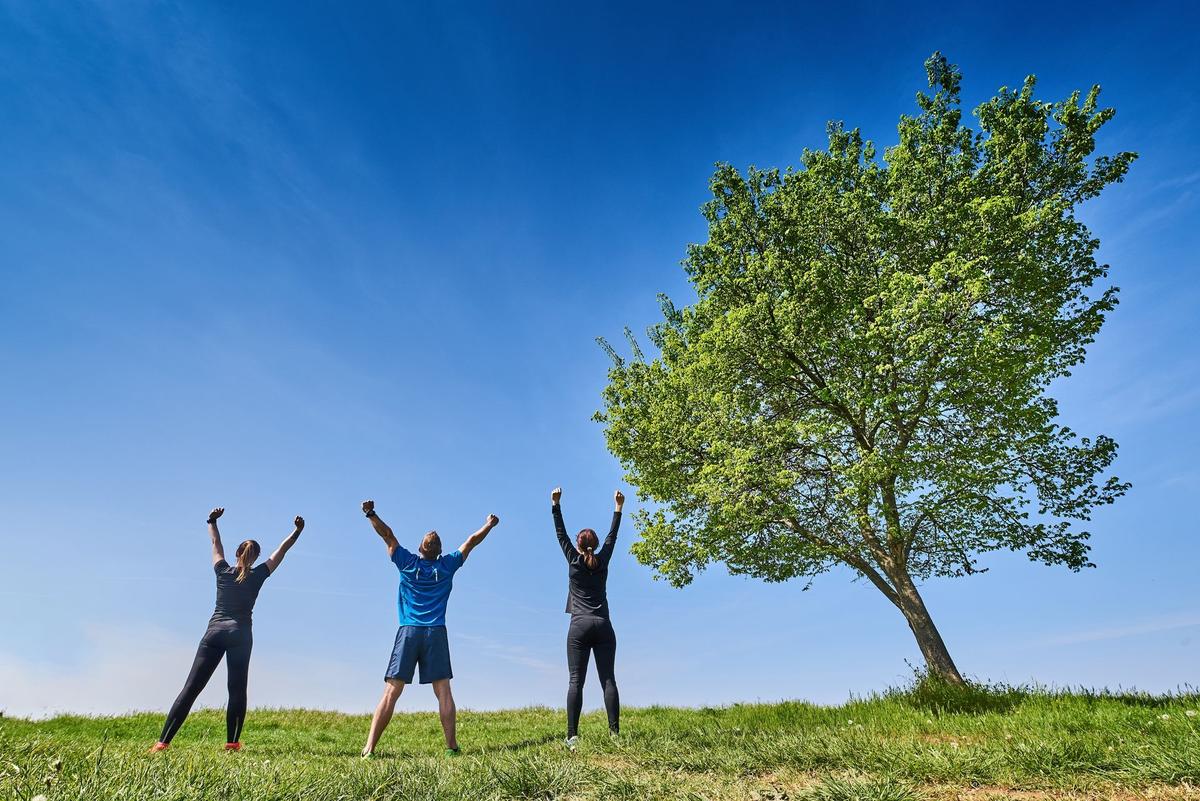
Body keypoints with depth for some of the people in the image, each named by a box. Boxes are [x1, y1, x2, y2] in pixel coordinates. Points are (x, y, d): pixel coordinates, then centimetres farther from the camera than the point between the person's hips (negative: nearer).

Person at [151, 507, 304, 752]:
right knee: (237, 690, 2)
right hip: (240, 635, -2)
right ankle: (232, 742, -2)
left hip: (214, 632, 3)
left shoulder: (222, 571, 8)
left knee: (191, 688, 2)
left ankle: (163, 742, -3)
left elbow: (216, 543, 23)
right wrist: (298, 530, 17)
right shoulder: (257, 575, 2)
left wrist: (212, 522, 35)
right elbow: (282, 550, 8)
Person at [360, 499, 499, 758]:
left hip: (408, 632, 0)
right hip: (436, 633, 0)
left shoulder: (406, 562, 8)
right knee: (443, 691, 1)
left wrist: (370, 513, 2)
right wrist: (490, 525, 32)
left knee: (391, 692, -1)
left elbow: (388, 535, 9)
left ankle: (369, 749, -6)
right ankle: (452, 746, -1)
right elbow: (472, 541, 19)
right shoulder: (448, 565, 9)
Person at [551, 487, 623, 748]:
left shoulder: (574, 561, 3)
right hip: (603, 627, 2)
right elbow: (612, 536, 18)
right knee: (608, 680, 1)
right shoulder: (602, 562, 8)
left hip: (579, 627, -2)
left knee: (576, 681, -4)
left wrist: (555, 504, 10)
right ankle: (615, 732, -4)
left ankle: (572, 736, -9)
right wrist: (618, 508, 23)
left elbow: (561, 534, 7)